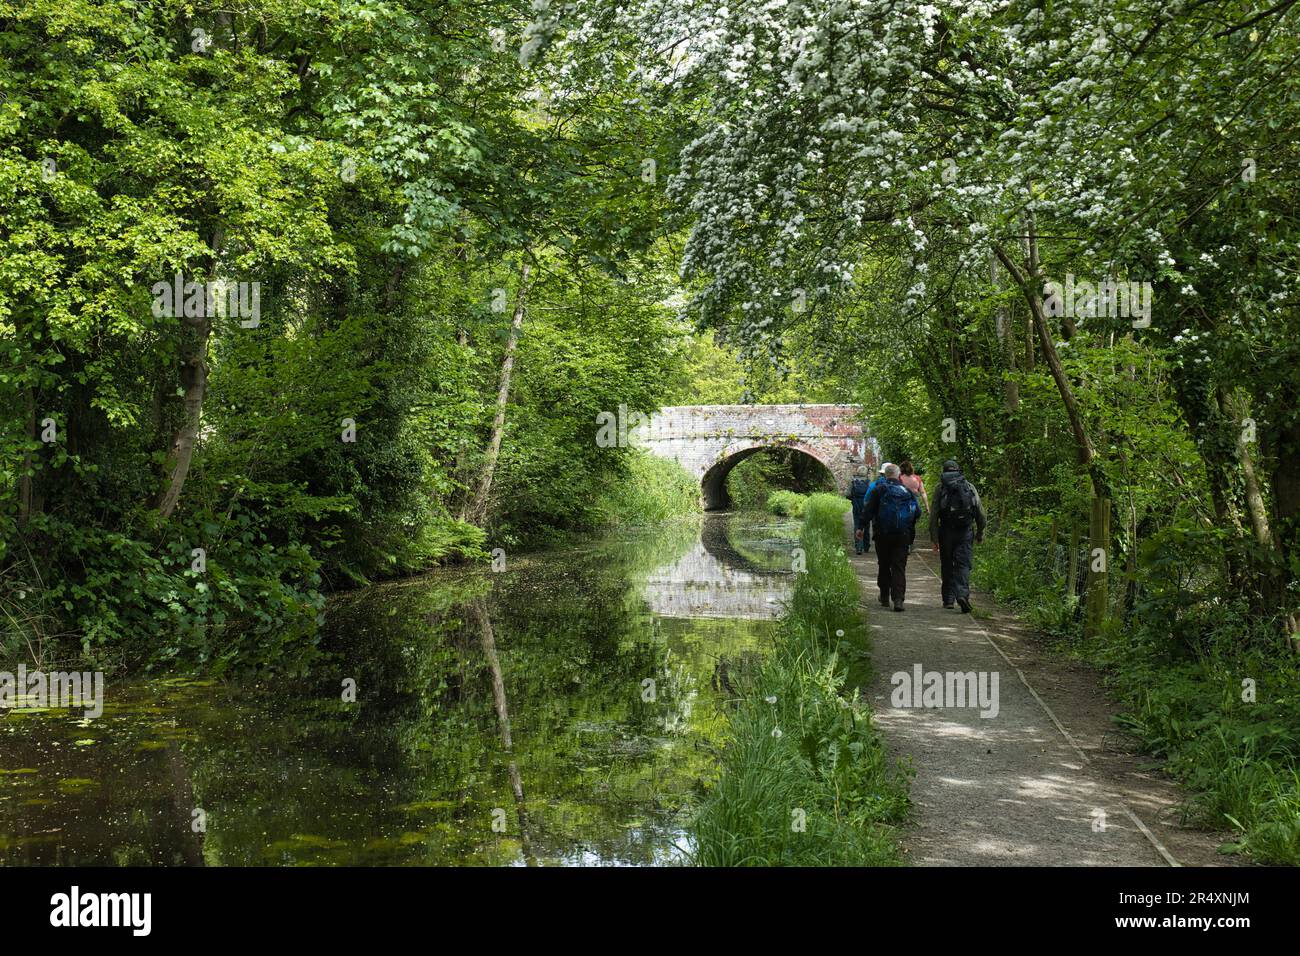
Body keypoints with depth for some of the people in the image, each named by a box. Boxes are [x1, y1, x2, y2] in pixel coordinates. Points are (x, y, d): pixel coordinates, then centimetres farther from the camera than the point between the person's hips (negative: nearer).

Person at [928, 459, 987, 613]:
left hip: (946, 532, 0)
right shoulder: (970, 487, 7)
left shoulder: (940, 488, 2)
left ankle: (948, 599, 14)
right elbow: (981, 513, 7)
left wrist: (933, 537, -3)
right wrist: (980, 534, 16)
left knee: (947, 566, 11)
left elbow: (934, 515, -4)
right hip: (966, 532, 0)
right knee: (963, 565, -1)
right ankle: (962, 594, -21)